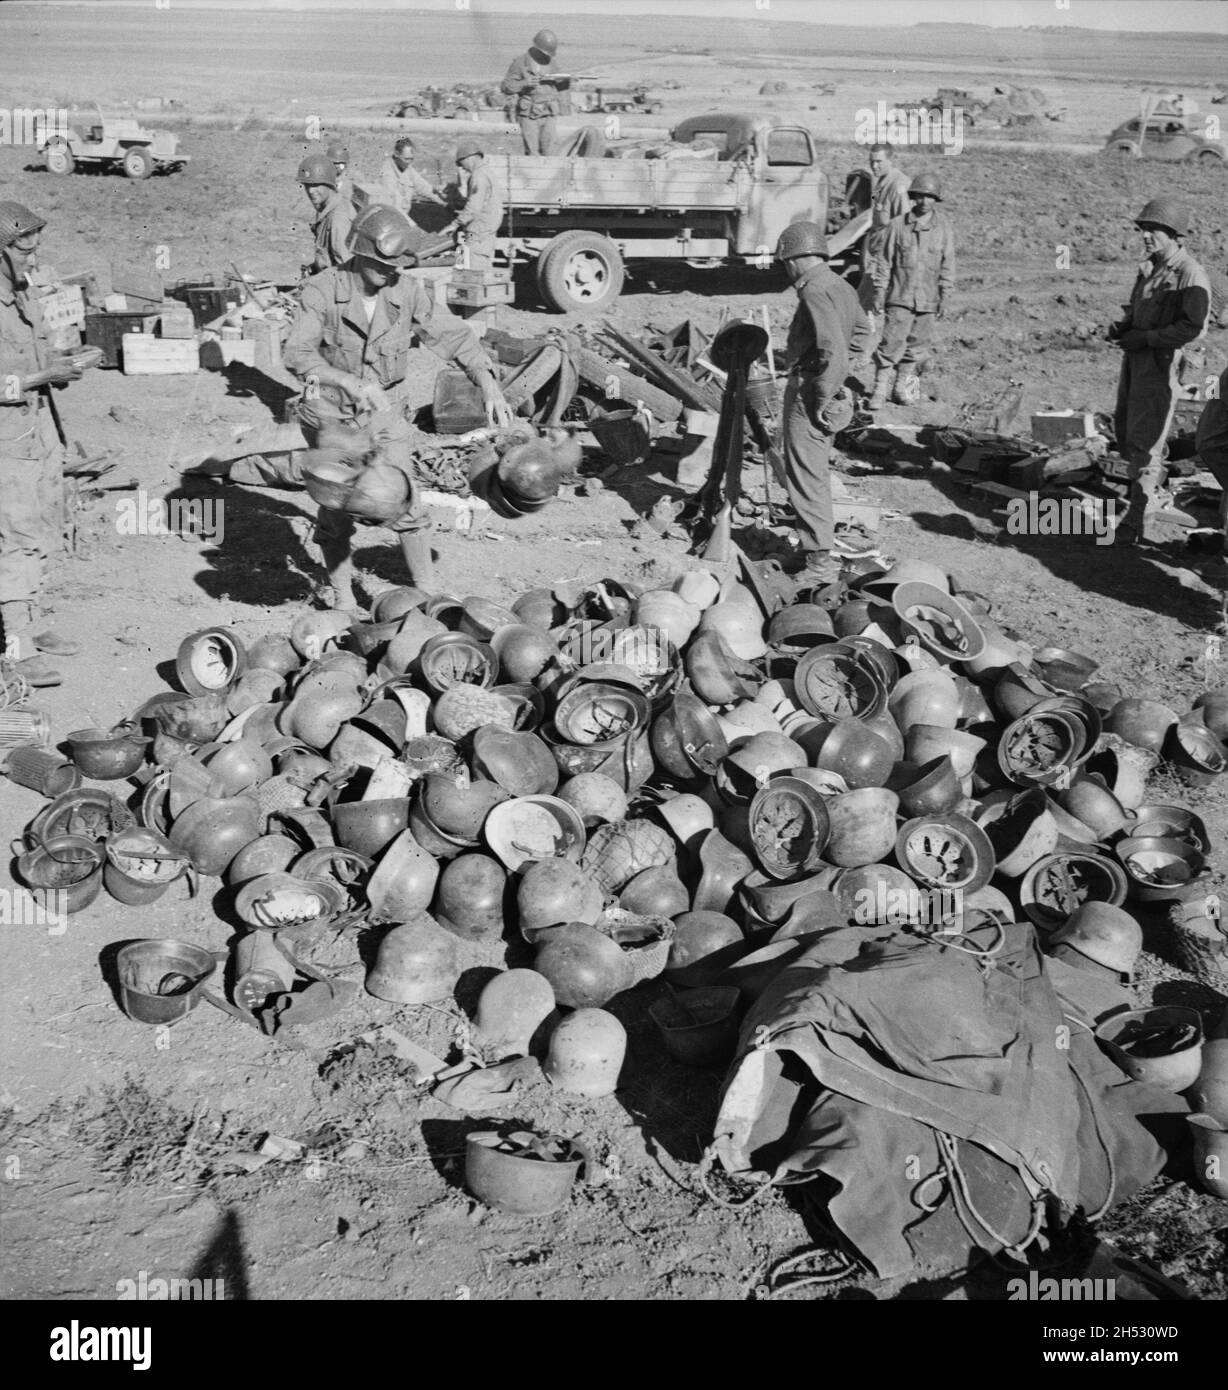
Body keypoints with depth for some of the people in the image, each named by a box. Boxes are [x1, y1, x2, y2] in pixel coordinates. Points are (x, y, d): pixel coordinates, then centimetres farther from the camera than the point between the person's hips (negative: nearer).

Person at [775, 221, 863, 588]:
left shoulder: (816, 293, -19)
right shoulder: (841, 287, 9)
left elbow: (834, 353, -28)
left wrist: (820, 401, -19)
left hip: (809, 396, -9)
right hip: (830, 392, 9)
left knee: (806, 478, -3)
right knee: (814, 474, 20)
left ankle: (821, 562, 1)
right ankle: (819, 544, 30)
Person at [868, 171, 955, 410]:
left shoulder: (944, 226, 2)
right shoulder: (898, 225, -2)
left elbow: (948, 263, 6)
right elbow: (883, 261, 3)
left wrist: (944, 296, 3)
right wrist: (879, 292, 0)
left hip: (928, 299, 2)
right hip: (900, 297, -2)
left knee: (918, 344, 10)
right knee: (891, 343, -9)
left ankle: (903, 386, 23)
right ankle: (880, 390, -4)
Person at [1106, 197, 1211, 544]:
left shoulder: (1191, 275, -14)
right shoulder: (1148, 268, 12)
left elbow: (1193, 327, -21)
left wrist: (1145, 338, -20)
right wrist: (1120, 326, 3)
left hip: (1162, 362, -8)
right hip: (1134, 358, 8)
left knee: (1144, 440, -8)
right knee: (1124, 430, 17)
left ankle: (1134, 519, -4)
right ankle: (1154, 476, 42)